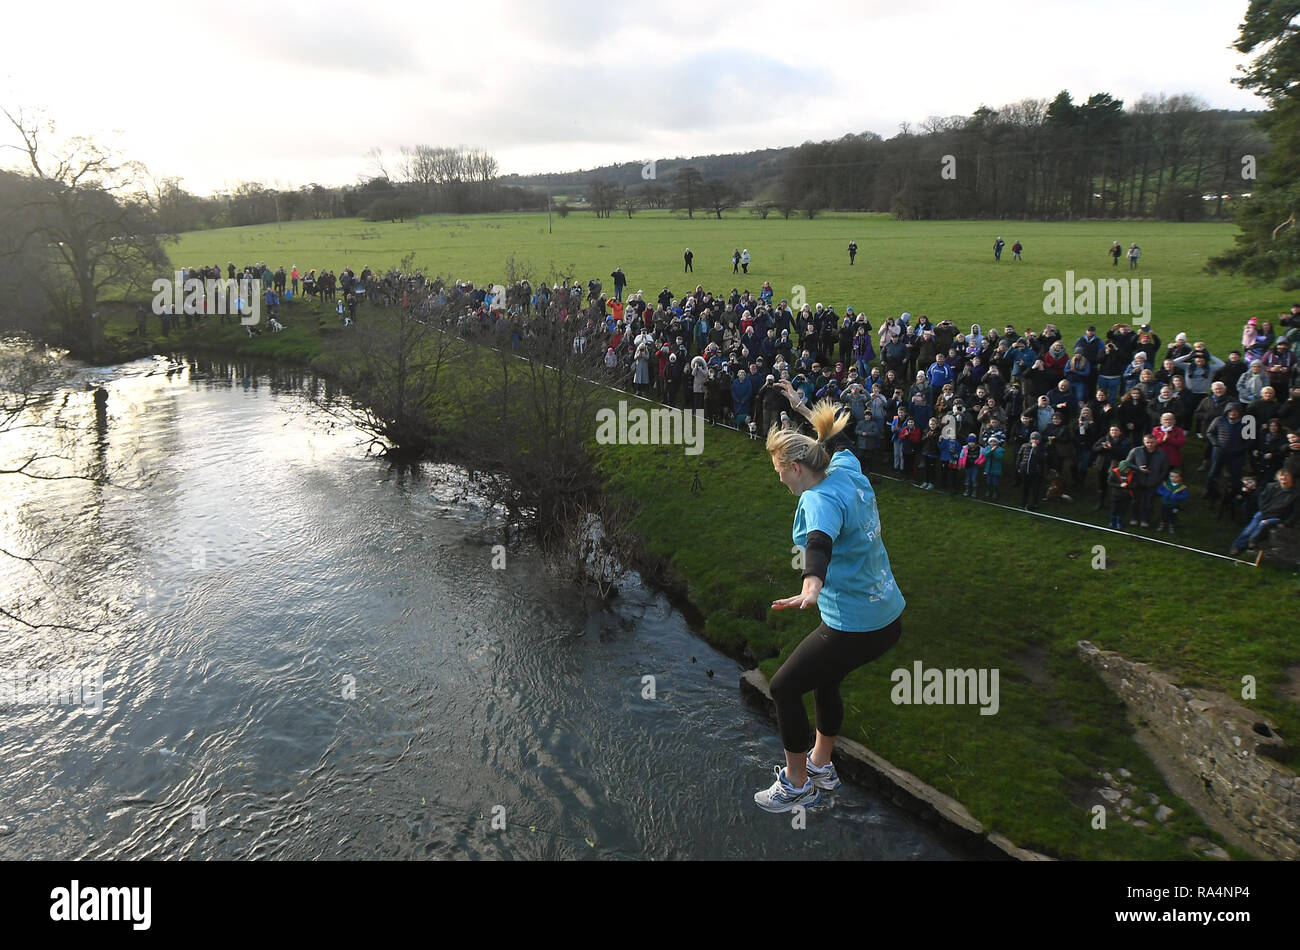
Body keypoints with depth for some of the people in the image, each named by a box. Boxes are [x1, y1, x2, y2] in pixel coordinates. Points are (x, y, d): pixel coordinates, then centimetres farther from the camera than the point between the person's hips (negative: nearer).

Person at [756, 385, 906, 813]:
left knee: (784, 687, 6)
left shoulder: (821, 498, -24)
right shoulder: (848, 470, 1)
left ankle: (797, 783, 24)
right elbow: (835, 438, 25)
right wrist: (802, 408, 39)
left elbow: (820, 542, -47)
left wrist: (812, 585, -65)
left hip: (855, 628, -10)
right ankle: (821, 766, 45)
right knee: (824, 678, 28)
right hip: (888, 615, 10)